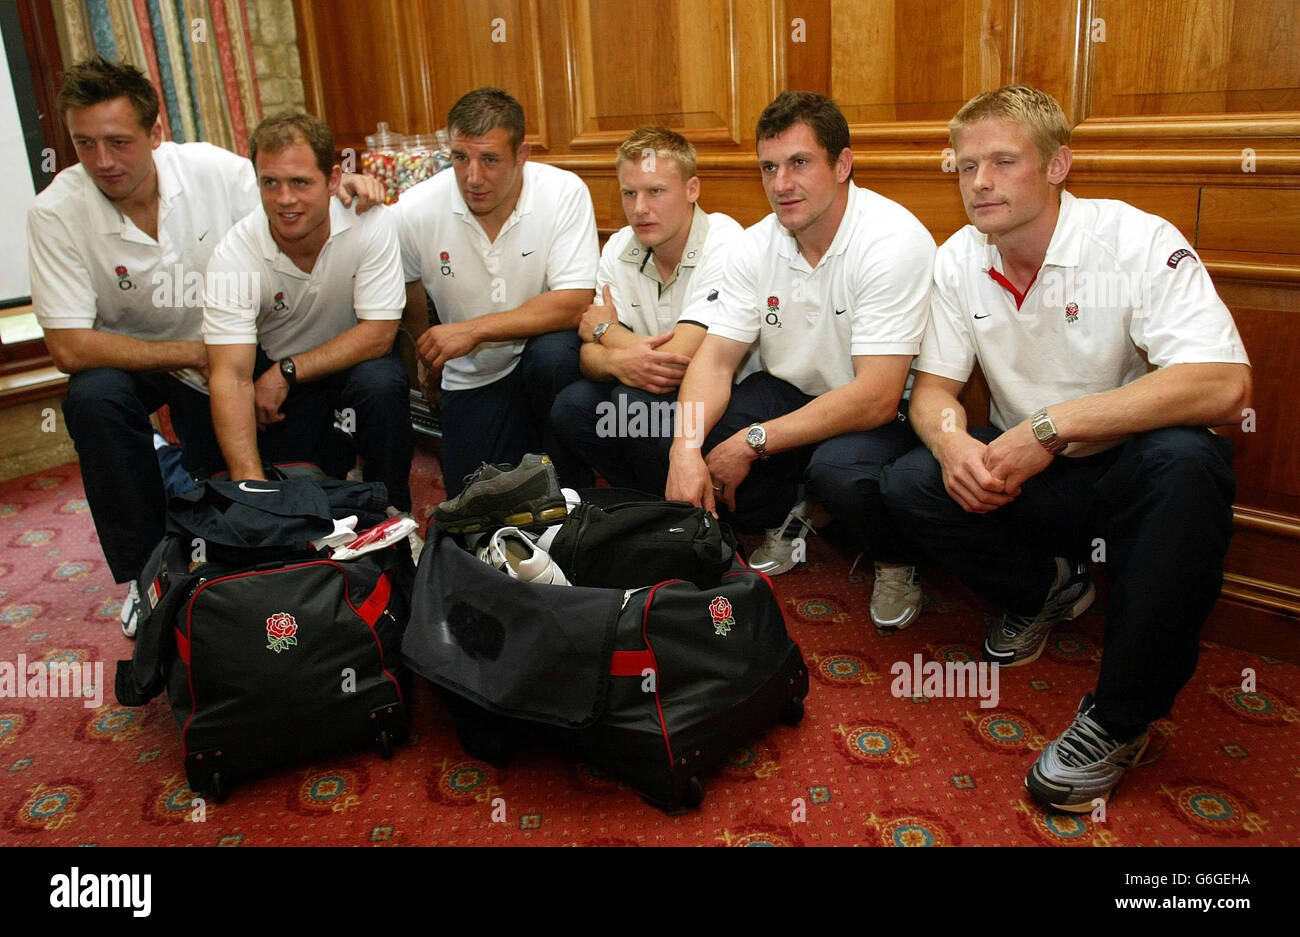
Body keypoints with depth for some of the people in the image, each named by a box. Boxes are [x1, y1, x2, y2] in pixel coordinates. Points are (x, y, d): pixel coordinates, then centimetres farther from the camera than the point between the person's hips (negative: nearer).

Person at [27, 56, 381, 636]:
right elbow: (69, 348, -24)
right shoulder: (56, 213, -21)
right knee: (92, 399, -33)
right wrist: (196, 354, -26)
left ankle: (181, 457, 36)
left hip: (225, 355, 2)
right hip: (130, 357, -1)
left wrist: (341, 188, -26)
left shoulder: (214, 169, -18)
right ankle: (142, 572, -13)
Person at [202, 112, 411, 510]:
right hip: (273, 369, 1)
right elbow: (231, 376, -28)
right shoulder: (233, 256, -23)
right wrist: (249, 478, -42)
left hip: (354, 358, 0)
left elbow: (378, 332, -21)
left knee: (380, 383, -34)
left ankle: (393, 514, -12)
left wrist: (286, 372, -25)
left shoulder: (371, 223, -24)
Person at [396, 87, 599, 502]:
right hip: (472, 378, 2)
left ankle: (569, 494, -12)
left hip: (545, 349, -2)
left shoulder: (564, 193, -18)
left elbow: (573, 303, -24)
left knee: (553, 356, -36)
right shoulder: (414, 212, -12)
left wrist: (473, 330, -25)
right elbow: (404, 286, 9)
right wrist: (429, 353, 18)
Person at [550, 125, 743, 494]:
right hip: (653, 390, 6)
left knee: (634, 403, -29)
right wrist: (618, 361, -28)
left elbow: (678, 361, -27)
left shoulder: (724, 244, -20)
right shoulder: (618, 249, 2)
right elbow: (590, 356, -2)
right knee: (571, 406, -16)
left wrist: (605, 329, -8)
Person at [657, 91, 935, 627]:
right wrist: (685, 448, -27)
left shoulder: (895, 242, -23)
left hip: (886, 413, -5)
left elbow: (876, 399, -28)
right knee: (698, 442, -19)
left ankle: (894, 563, -1)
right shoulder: (756, 246, -4)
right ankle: (780, 523, 12)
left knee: (840, 469, -36)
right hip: (790, 392, 5)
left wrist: (753, 442, -27)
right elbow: (716, 357, -7)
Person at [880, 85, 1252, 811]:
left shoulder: (1138, 243, -19)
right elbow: (934, 386, 0)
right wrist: (952, 440, -26)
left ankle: (1121, 718, -20)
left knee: (1186, 460, -37)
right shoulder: (958, 261, -3)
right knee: (910, 487, -20)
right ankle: (1048, 588, 10)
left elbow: (1225, 384, -31)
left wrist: (1052, 424, -36)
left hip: (1131, 475, -4)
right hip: (1029, 476, 4)